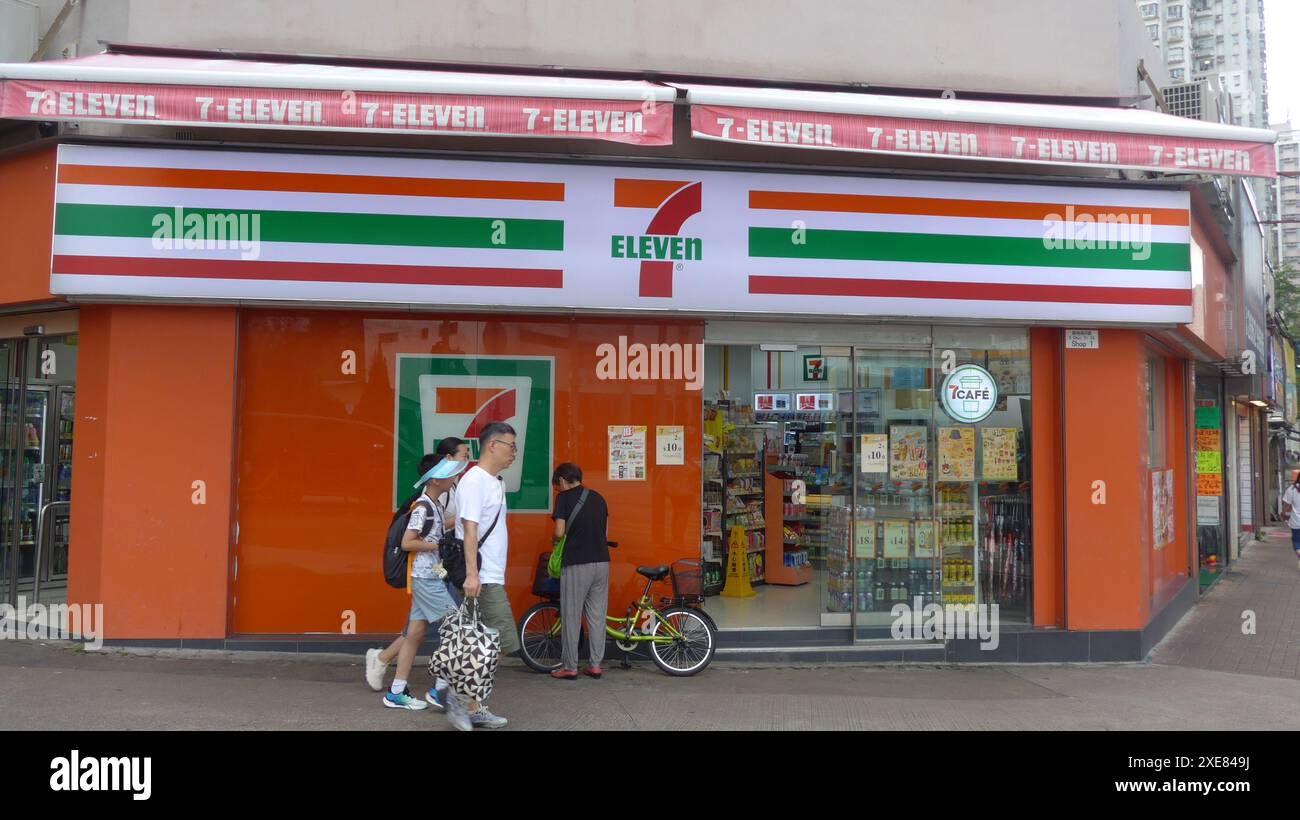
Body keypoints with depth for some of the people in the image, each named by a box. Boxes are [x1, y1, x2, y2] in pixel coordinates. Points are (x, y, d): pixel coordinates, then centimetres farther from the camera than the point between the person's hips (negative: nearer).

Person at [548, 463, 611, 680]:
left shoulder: (564, 497, -3)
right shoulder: (598, 497, 14)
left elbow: (560, 532, -9)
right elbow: (606, 532, 15)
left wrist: (555, 541, 11)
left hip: (576, 564, -5)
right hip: (602, 561, 5)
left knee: (571, 616, 4)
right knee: (597, 615, 11)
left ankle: (569, 667, 8)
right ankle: (595, 665, 14)